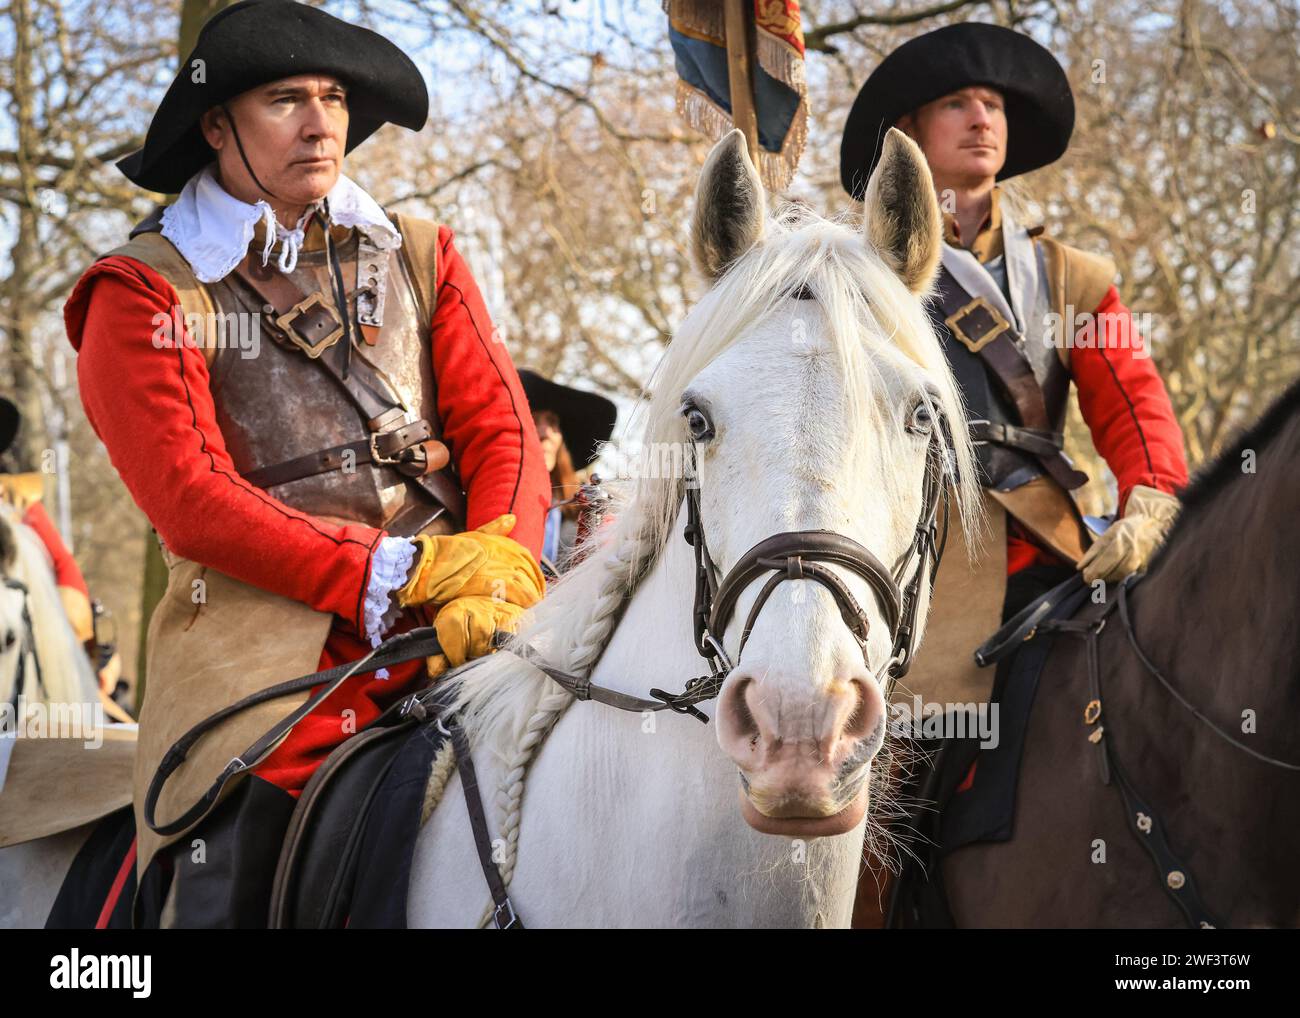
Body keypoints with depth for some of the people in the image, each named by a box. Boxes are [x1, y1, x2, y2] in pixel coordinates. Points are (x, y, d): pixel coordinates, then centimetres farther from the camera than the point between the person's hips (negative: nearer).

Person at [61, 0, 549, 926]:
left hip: (450, 641, 3)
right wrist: (401, 572, -13)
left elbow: (502, 431, 11)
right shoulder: (145, 294, 6)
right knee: (222, 900, -19)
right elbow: (191, 498, -6)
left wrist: (492, 583, -10)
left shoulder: (421, 256, 20)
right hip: (264, 660, -3)